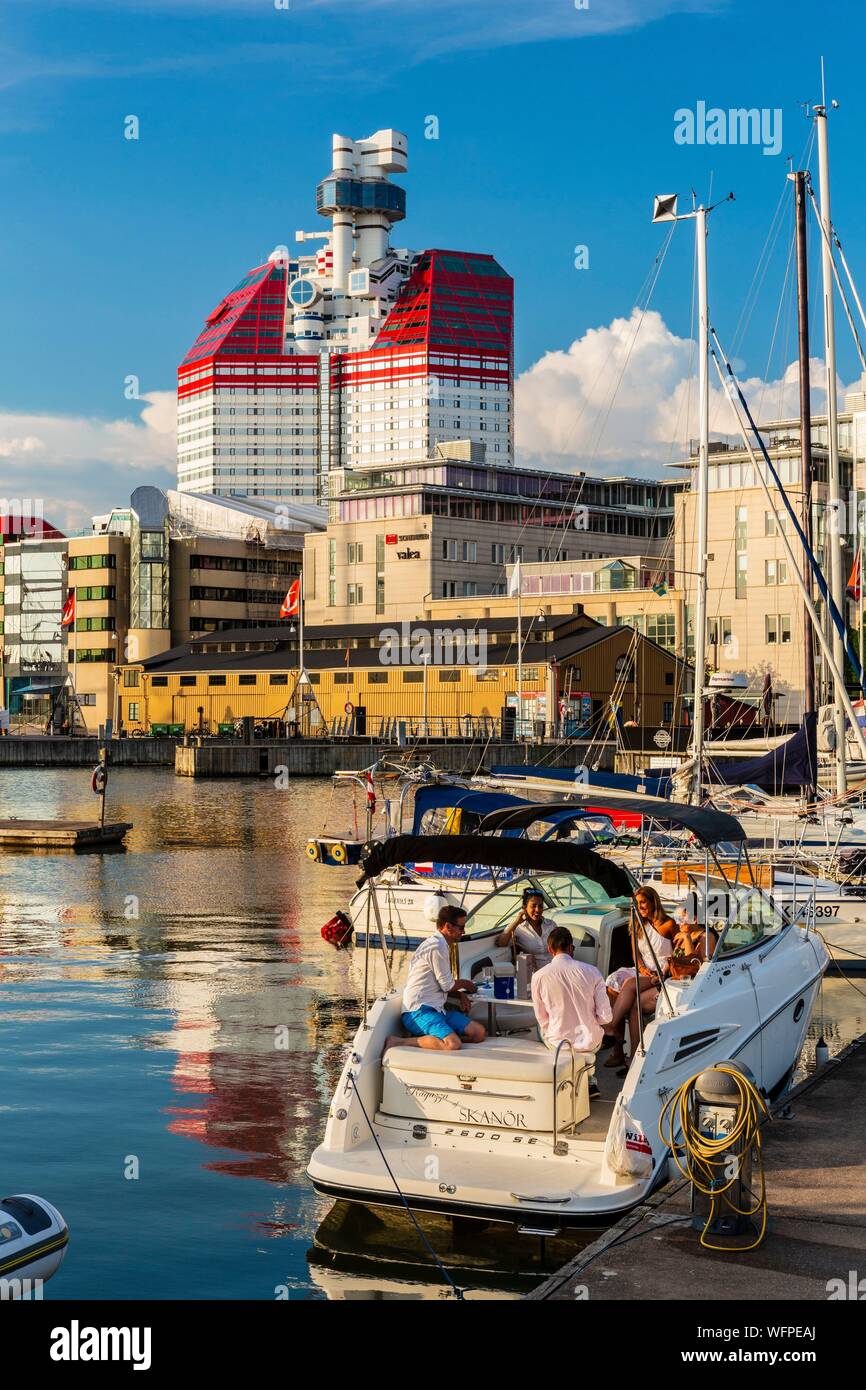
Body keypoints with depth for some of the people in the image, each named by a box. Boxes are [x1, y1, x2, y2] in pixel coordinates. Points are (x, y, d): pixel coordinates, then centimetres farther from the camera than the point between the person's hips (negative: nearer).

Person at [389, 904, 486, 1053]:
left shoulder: (438, 944, 20)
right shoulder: (438, 946, -12)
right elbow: (447, 985, -10)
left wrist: (460, 995, 11)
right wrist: (464, 984, 11)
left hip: (435, 1009, 10)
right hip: (418, 1011, -10)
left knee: (480, 1032, -3)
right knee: (453, 1045, -32)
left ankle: (423, 1038, -2)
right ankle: (399, 1043, -20)